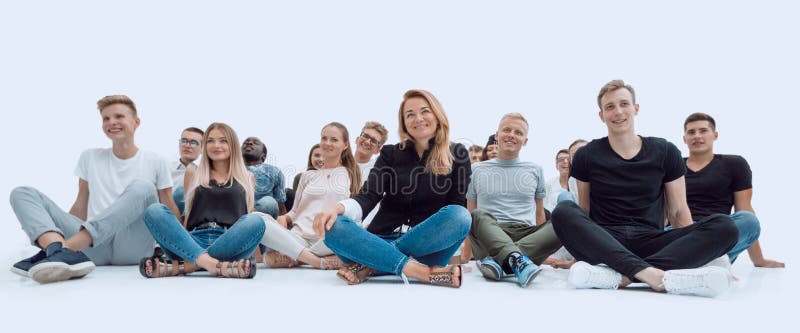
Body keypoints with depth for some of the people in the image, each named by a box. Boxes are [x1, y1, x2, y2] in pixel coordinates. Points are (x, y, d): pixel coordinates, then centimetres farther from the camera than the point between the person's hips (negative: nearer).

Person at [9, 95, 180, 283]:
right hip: (93, 247, 3)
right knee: (23, 193, -8)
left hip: (134, 247, -3)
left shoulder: (155, 162, 9)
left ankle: (63, 248, -36)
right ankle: (61, 249, -40)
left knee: (143, 187, -29)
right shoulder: (90, 158, 16)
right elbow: (80, 207, 22)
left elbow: (170, 211, 11)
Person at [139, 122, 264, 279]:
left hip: (230, 245, -1)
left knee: (256, 221, -32)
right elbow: (189, 214, 22)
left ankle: (185, 266, -34)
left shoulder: (247, 178, 23)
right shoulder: (194, 175, 24)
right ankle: (209, 262, -42)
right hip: (192, 243, 1)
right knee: (154, 211, -22)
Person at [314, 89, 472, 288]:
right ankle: (419, 272, -37)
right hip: (383, 242, 1)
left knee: (459, 215, -31)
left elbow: (458, 208, 4)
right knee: (333, 226, -25)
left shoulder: (457, 155, 10)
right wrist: (338, 208, -21)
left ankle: (370, 265, -28)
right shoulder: (390, 154, 12)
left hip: (427, 247, -1)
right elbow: (368, 197, -1)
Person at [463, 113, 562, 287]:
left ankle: (498, 261, -38)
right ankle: (516, 259, -53)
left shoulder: (535, 170, 20)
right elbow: (470, 214, 15)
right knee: (478, 215, -33)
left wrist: (545, 249, 16)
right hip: (489, 236, -1)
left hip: (527, 236, 2)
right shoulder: (477, 170, 16)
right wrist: (465, 257, 7)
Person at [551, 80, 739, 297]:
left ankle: (620, 276, -38)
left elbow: (678, 212, 11)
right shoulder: (587, 156, 8)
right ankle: (654, 275, -45)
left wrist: (692, 255, 1)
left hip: (650, 242, 1)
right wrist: (582, 250, 1)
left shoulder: (665, 152, 11)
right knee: (563, 211, -30)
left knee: (724, 226, -22)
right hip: (604, 243, -1)